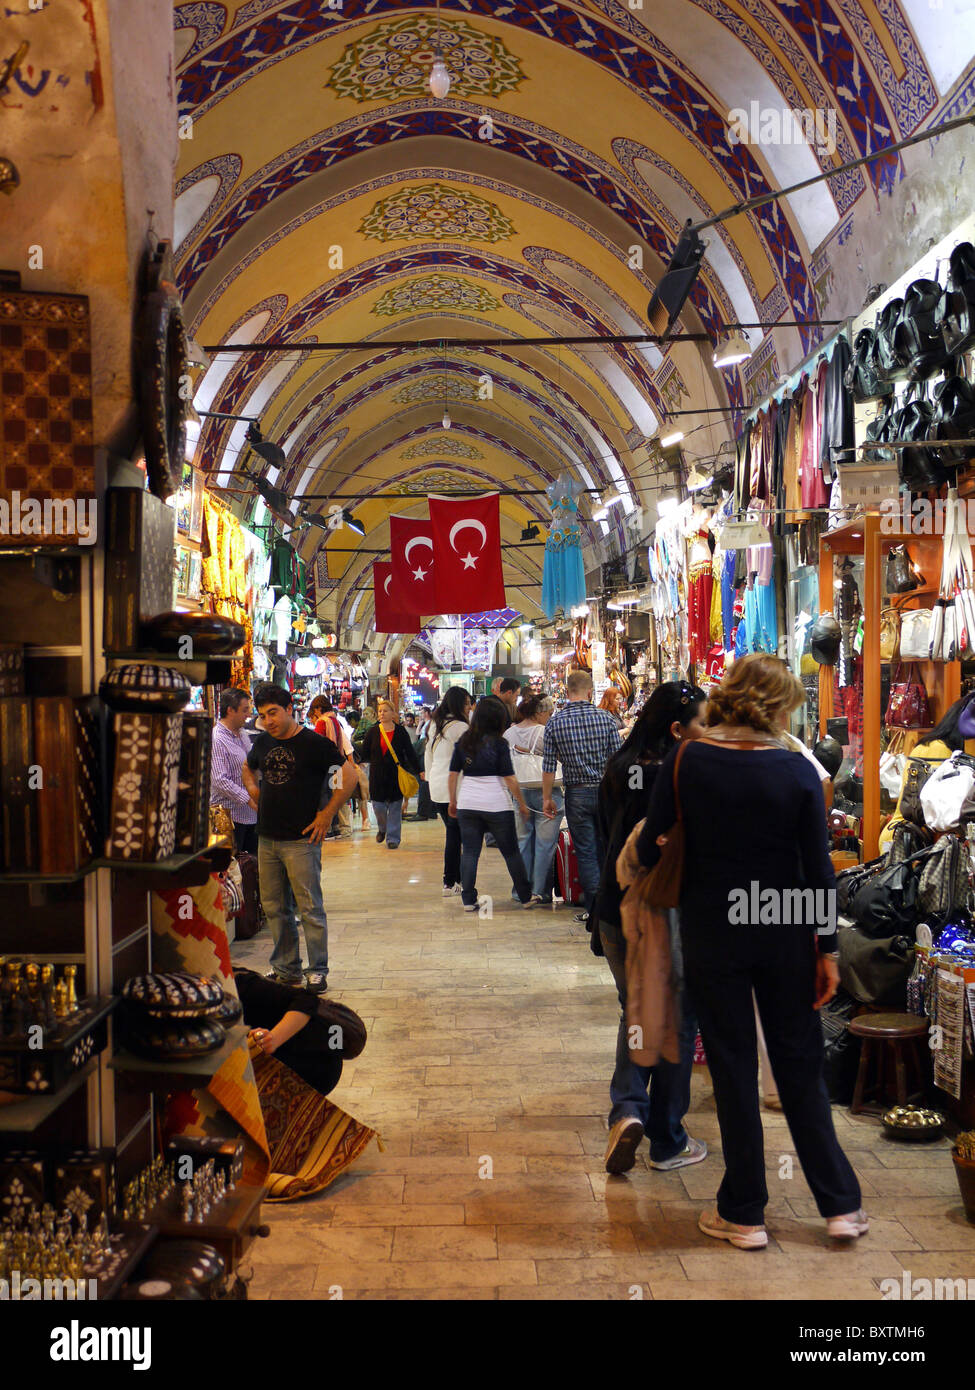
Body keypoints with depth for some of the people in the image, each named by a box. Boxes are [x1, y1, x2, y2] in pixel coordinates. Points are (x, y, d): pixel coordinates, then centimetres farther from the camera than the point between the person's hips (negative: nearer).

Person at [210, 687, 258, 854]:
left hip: (250, 814, 9)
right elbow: (220, 781, -22)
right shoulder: (217, 739, -16)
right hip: (230, 814, -8)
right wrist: (250, 800, -22)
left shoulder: (242, 734, 13)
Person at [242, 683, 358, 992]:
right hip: (267, 839, 6)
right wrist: (253, 790, 12)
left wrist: (327, 814, -11)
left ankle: (317, 971, 9)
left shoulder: (314, 743, -9)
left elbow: (350, 776, -10)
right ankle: (286, 968, 24)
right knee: (274, 908, 13)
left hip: (301, 840, -6)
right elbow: (247, 768, 31)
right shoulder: (262, 742, 10)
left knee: (310, 908, -2)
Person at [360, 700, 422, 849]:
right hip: (378, 775, 1)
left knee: (395, 807, 1)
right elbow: (364, 754, 7)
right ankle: (382, 829, 32)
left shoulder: (400, 731, 0)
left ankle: (393, 838, 10)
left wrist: (418, 771, 0)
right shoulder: (373, 732, 3)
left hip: (396, 775, -1)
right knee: (378, 806, 2)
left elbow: (410, 753, 2)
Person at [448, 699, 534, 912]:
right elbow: (509, 778, -9)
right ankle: (526, 898, 16)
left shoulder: (463, 741, 3)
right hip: (496, 805, -3)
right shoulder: (498, 744, -9)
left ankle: (468, 900, 7)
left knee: (469, 852, 8)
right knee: (511, 852, 7)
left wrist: (453, 801, 15)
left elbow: (453, 773, 5)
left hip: (467, 804, 3)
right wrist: (522, 804, 1)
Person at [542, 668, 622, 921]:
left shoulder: (555, 722, -6)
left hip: (577, 794, -1)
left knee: (586, 852, 5)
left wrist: (546, 798, 5)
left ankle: (594, 908, 6)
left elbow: (549, 766, -5)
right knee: (605, 849, 16)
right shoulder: (605, 718, -4)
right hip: (605, 791, 1)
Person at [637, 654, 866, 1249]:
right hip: (784, 936, 1)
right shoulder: (798, 771, -8)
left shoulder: (685, 762, -9)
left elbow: (650, 848, -6)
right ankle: (841, 1204, 22)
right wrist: (827, 948, 3)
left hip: (711, 936, -1)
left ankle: (744, 1213, 19)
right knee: (801, 1066, 14)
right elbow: (820, 870, -5)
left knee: (733, 1068, 9)